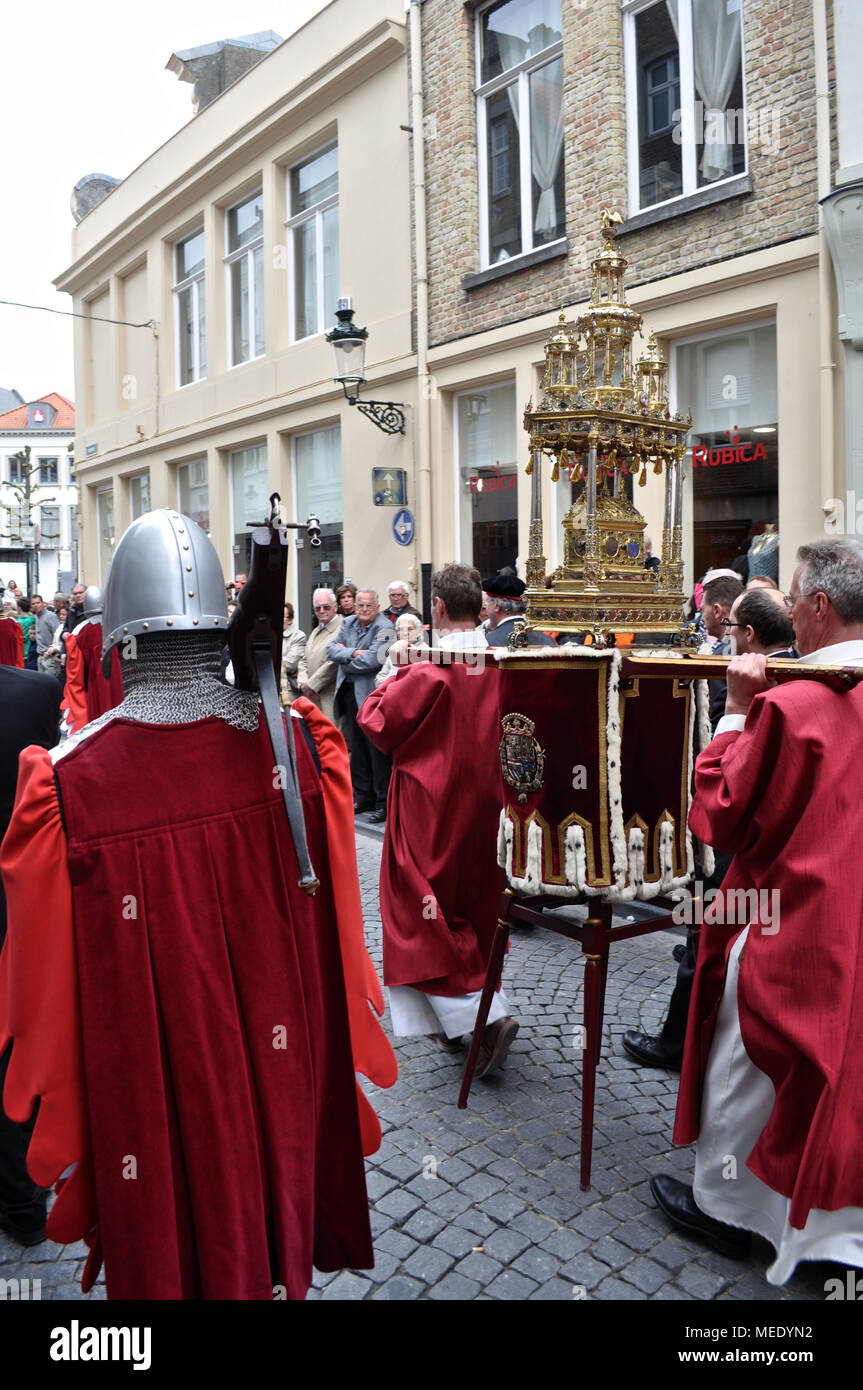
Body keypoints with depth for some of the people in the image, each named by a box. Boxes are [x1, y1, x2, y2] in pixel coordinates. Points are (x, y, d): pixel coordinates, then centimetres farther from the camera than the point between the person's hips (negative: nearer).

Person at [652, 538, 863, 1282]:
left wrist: (738, 712, -11)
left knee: (743, 1066, 14)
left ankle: (720, 1202, 34)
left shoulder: (789, 705, -24)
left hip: (784, 929, -6)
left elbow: (720, 816, -16)